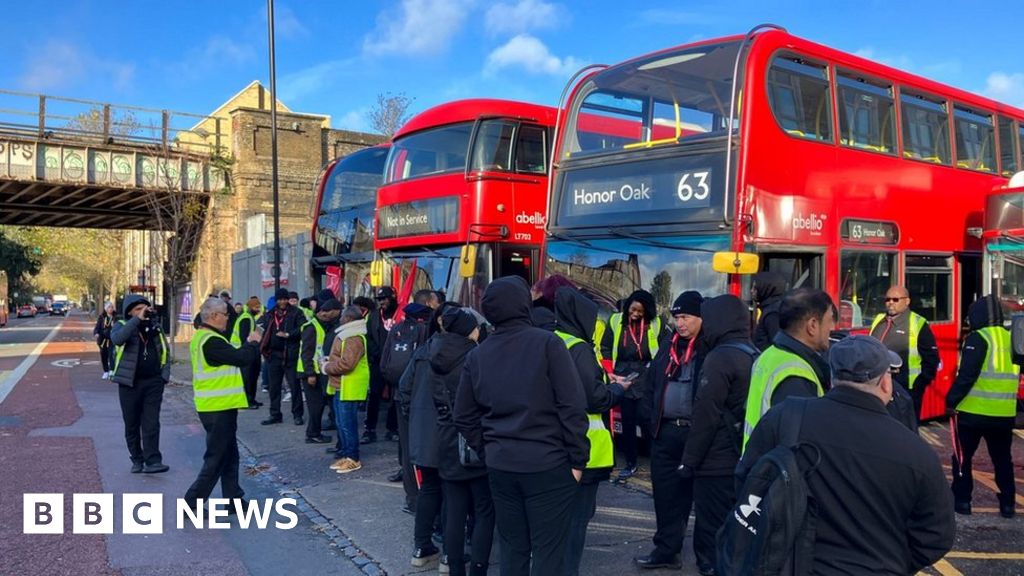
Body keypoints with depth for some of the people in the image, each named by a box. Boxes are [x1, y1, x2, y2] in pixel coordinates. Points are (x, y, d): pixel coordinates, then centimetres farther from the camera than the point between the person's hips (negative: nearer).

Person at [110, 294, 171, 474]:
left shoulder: (155, 327, 9)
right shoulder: (121, 326, -2)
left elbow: (164, 352, 15)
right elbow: (117, 339, -27)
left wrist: (164, 375, 2)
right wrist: (138, 320, -28)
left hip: (153, 383, 1)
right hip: (129, 383, -1)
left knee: (151, 423, -4)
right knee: (132, 424, 9)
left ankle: (152, 461, -5)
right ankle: (137, 460, 21)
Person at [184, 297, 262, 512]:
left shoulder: (201, 337, 12)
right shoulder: (211, 341, -22)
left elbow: (232, 356, 15)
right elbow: (242, 359, -23)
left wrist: (248, 345, 5)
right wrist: (253, 343, -5)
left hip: (218, 406, 11)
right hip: (219, 407, -11)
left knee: (230, 455, 17)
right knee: (216, 458, -1)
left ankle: (233, 499, 24)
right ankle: (192, 501, 5)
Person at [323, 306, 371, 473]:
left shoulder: (354, 339, -18)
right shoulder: (345, 335, 16)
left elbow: (346, 364, -27)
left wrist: (327, 367, -13)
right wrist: (330, 362, 6)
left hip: (349, 388, -11)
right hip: (341, 386, 11)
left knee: (348, 423, -4)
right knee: (341, 423, 16)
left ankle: (353, 459, 5)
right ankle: (346, 454, 26)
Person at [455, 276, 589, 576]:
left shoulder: (477, 356, 4)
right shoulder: (547, 343, -10)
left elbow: (464, 418, 9)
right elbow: (572, 406, -13)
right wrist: (578, 459, -5)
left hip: (500, 466, 4)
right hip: (548, 464, -4)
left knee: (512, 548, 15)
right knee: (548, 551, 5)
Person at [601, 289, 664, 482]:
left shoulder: (655, 324, -2)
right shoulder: (616, 321, 2)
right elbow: (605, 348, 6)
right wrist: (610, 372, -3)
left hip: (648, 379, -2)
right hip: (623, 378, 2)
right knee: (627, 422, 9)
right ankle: (630, 463, 21)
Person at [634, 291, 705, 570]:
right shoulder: (669, 343, 11)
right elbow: (651, 382, 16)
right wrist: (649, 417, 8)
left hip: (697, 434, -5)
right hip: (665, 432, 6)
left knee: (687, 492, 6)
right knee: (665, 493, 10)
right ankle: (667, 548, 20)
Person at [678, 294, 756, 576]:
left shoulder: (720, 358, -16)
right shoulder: (755, 356, 10)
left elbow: (706, 416, -18)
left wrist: (689, 460, -11)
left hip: (717, 463, -8)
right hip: (745, 460, 9)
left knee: (711, 531, 0)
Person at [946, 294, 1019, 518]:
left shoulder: (977, 339, -13)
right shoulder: (1012, 338, 8)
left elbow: (966, 375, -19)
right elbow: (1015, 376, 17)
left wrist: (951, 400, -12)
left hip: (972, 412, -6)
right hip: (1004, 414, 6)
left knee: (962, 457, 8)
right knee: (1002, 459, 17)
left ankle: (961, 500, 10)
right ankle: (1007, 503, 19)